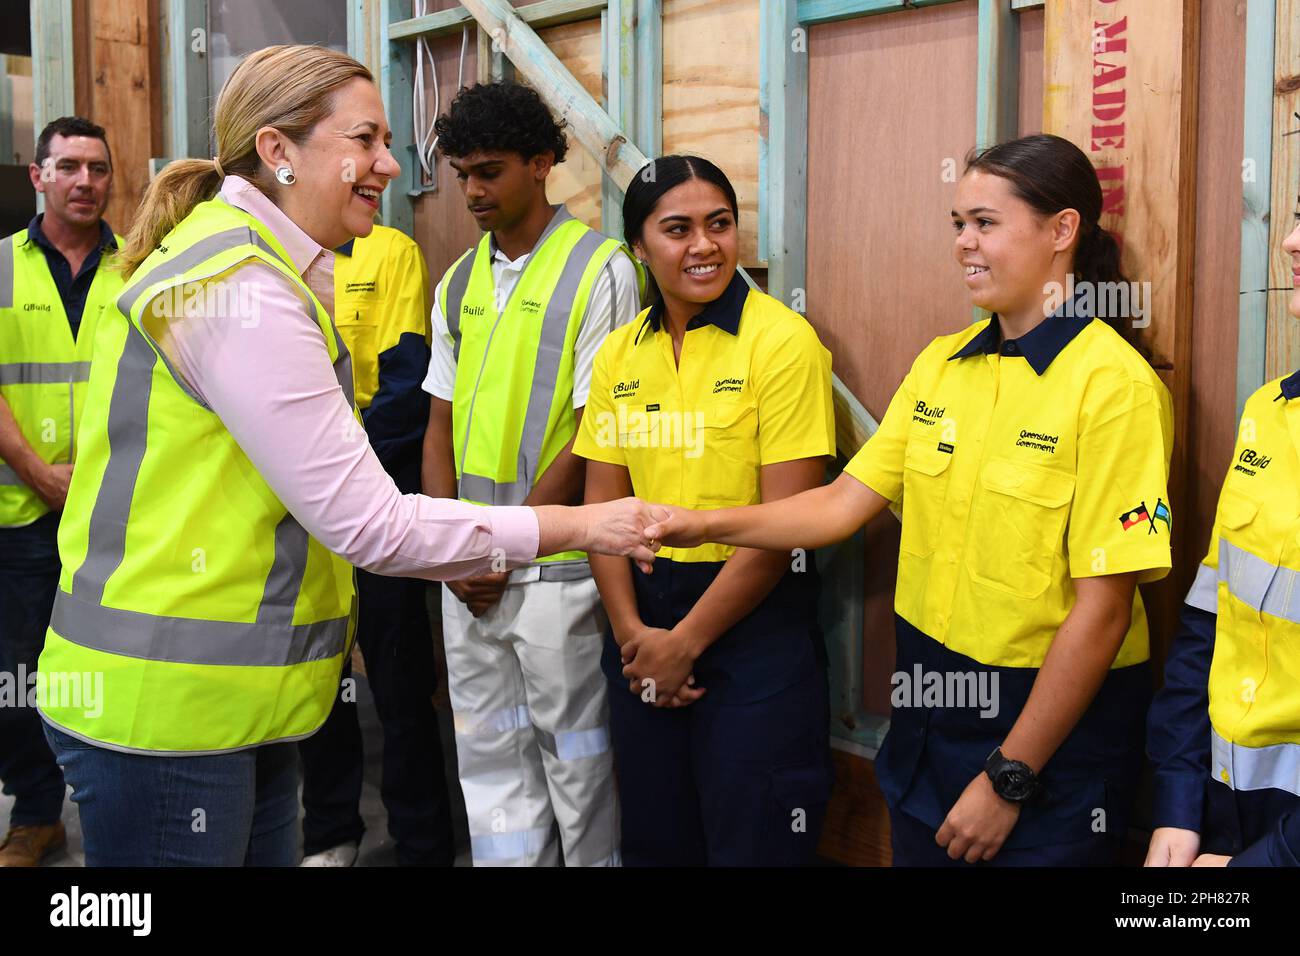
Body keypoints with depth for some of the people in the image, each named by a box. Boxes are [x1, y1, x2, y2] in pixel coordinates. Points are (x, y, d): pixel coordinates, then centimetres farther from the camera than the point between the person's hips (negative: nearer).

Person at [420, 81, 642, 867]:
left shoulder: (601, 272, -8)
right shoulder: (459, 284, 11)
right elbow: (442, 425, 13)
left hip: (555, 567, -6)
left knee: (575, 758, 6)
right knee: (489, 756, 14)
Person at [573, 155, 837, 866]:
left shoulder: (782, 341, -12)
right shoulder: (619, 354, 5)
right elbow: (603, 505, 6)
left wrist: (687, 641, -11)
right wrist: (631, 630, -7)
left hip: (755, 624, -5)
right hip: (645, 617, 5)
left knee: (753, 843, 7)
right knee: (653, 841, 18)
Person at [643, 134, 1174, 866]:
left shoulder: (1113, 384, -16)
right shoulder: (941, 364, 4)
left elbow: (1103, 608, -18)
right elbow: (846, 502, 3)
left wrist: (1008, 779, -16)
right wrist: (711, 525, -13)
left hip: (1052, 724, -6)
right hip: (930, 703, 6)